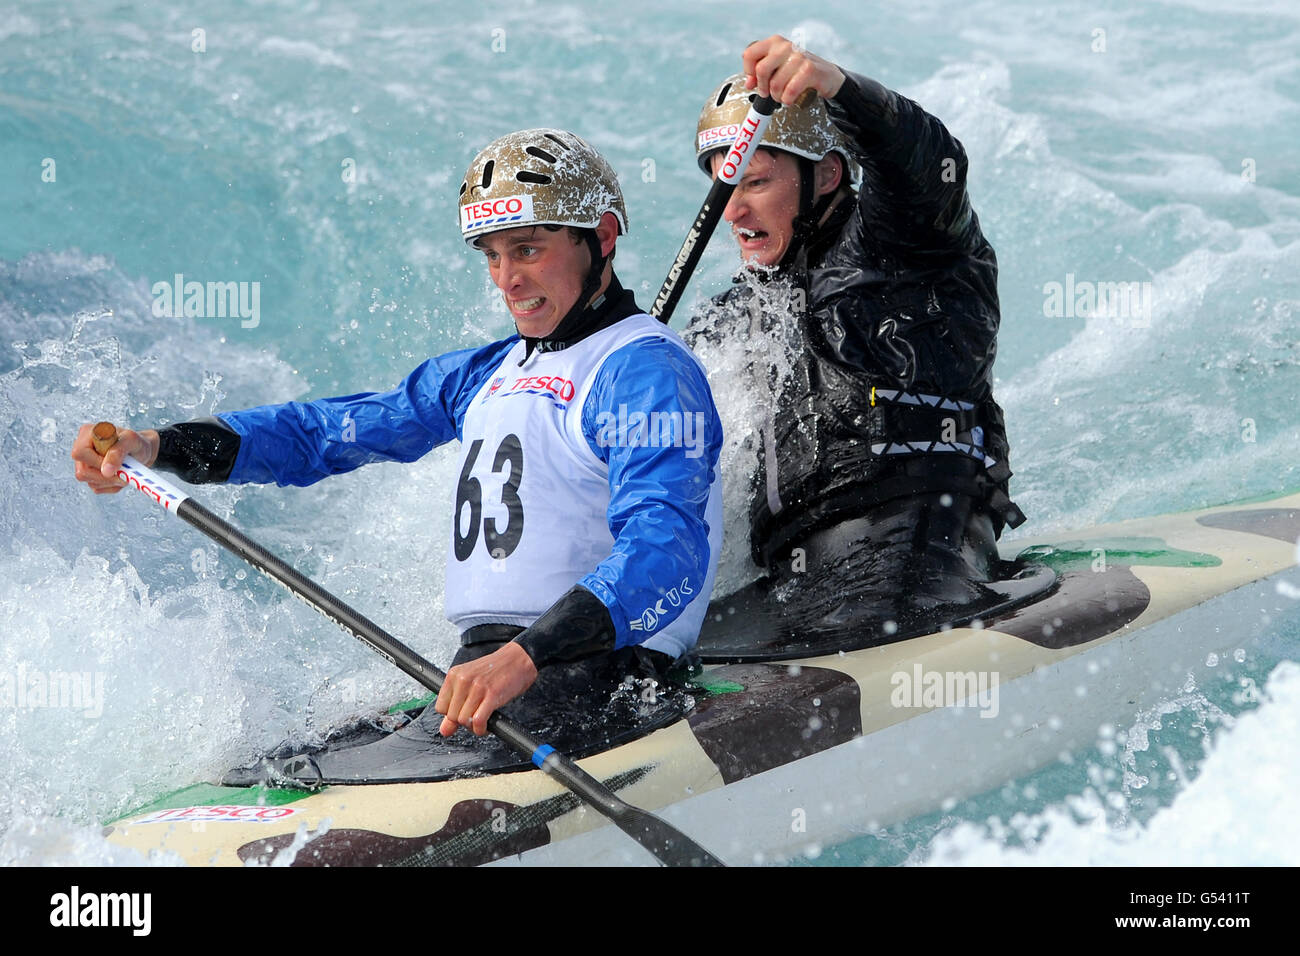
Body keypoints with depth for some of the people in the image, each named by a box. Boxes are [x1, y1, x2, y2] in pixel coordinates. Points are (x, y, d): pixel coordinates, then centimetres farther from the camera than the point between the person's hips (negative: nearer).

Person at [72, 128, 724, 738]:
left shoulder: (647, 369, -9)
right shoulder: (486, 375, 21)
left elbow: (669, 552, -24)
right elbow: (327, 433, 20)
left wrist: (525, 659, -37)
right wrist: (155, 448, 7)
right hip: (478, 668, 9)